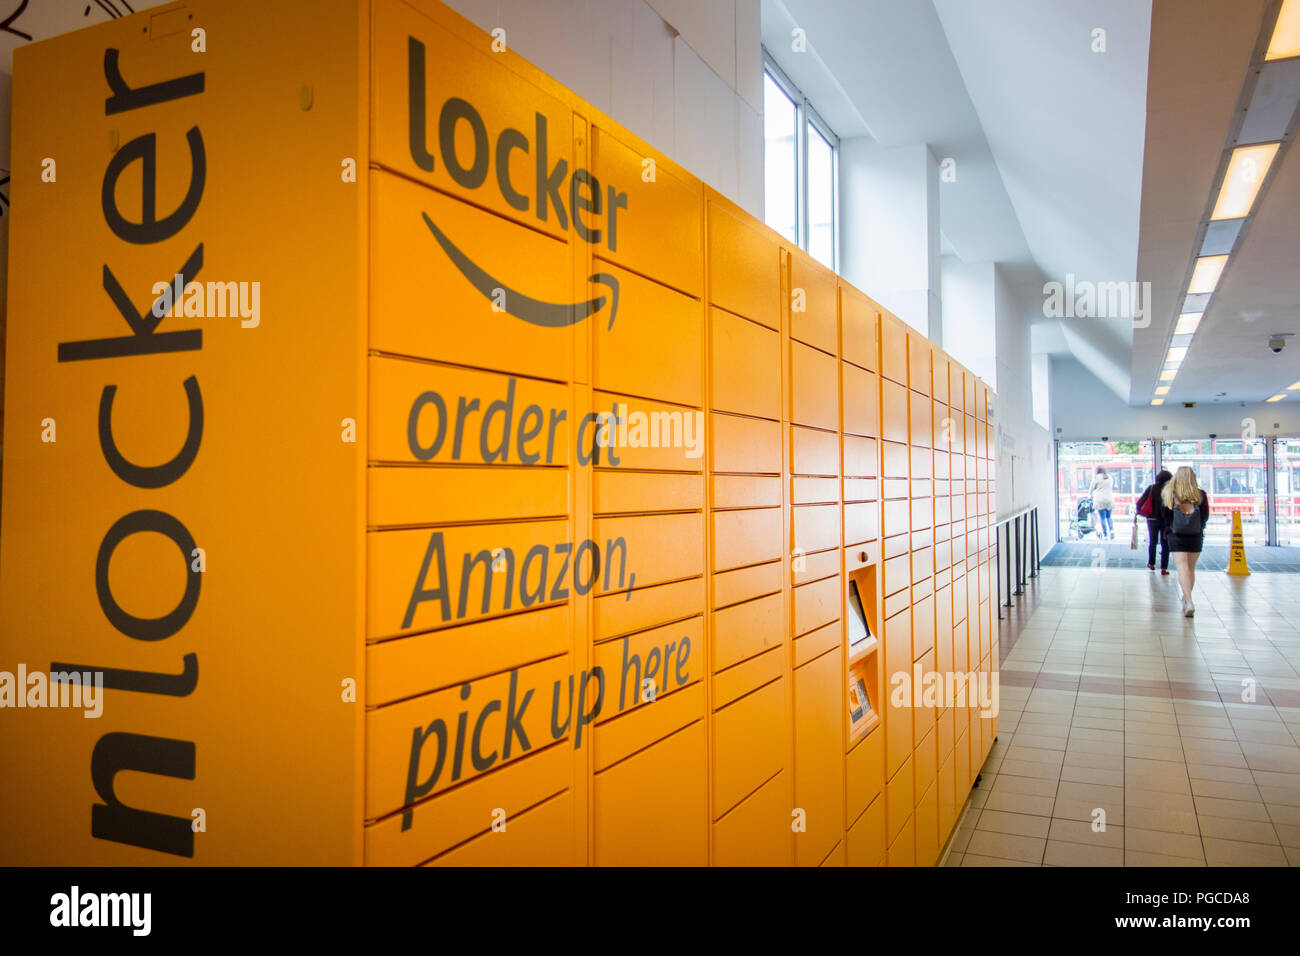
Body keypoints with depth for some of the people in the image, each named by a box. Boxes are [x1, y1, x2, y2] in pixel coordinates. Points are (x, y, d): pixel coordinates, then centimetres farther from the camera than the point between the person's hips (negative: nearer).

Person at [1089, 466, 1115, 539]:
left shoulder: (1096, 477, -5)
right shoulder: (1110, 477, 10)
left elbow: (1091, 489, 3)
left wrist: (1090, 495, 24)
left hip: (1100, 500, -4)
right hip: (1109, 500, 4)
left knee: (1102, 517, 0)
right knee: (1108, 516, 18)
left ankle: (1105, 535, -2)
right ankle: (1111, 530, -2)